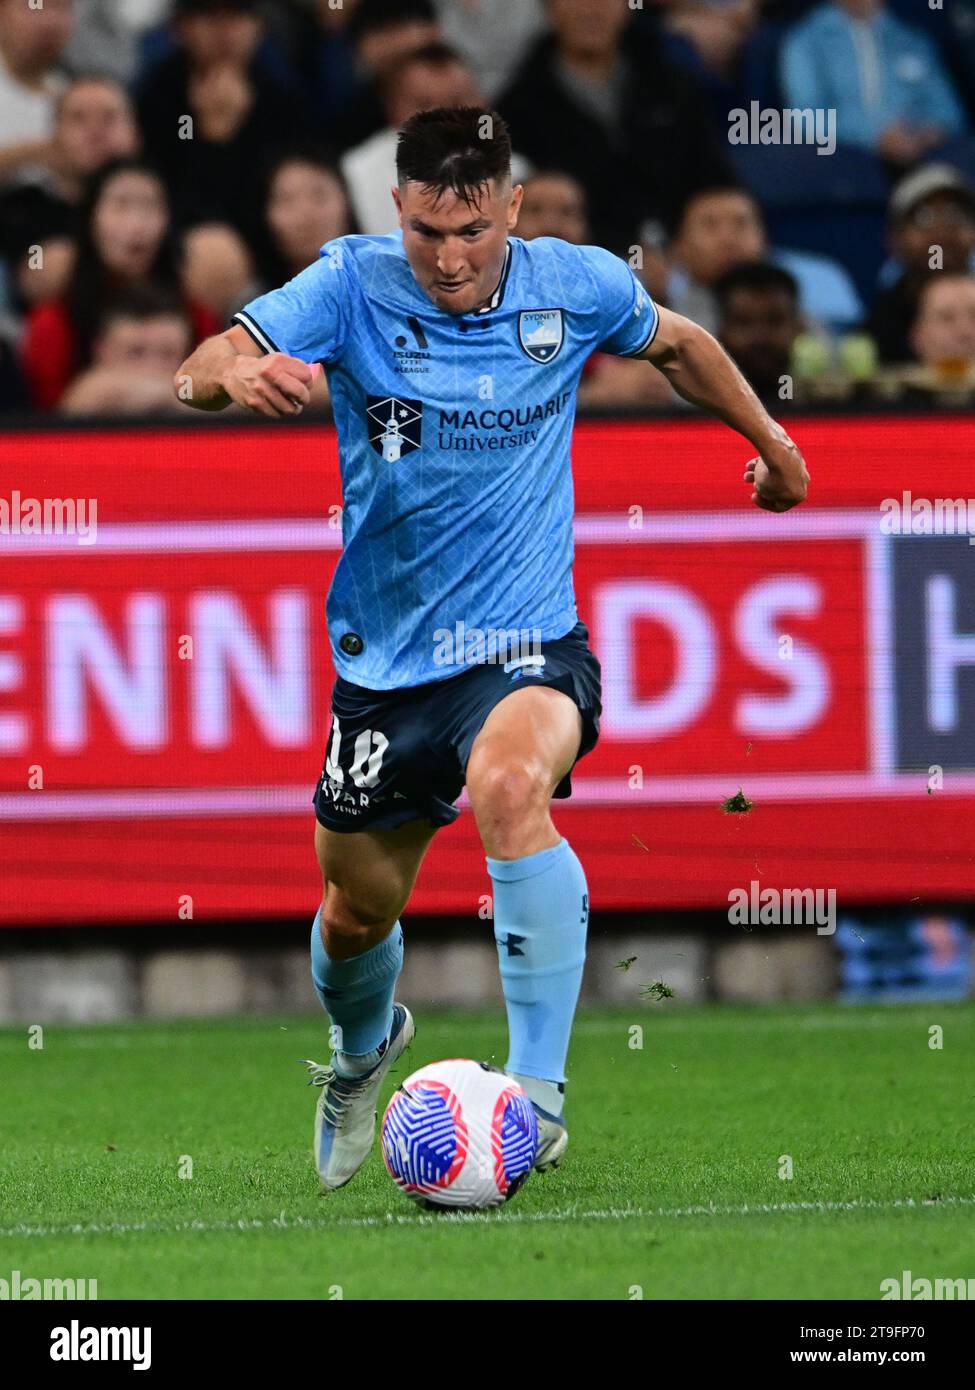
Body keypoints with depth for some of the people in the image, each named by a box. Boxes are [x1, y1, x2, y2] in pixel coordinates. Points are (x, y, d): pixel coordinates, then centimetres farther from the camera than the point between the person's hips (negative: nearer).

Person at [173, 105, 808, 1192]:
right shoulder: (353, 284, -10)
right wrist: (240, 371, -46)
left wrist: (769, 440, 27)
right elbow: (201, 370, -23)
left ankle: (539, 1090, -31)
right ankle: (364, 1046, 50)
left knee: (508, 785, -34)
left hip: (527, 649, -2)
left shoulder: (577, 286, -6)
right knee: (358, 908, 13)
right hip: (385, 658, 2)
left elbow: (675, 343, 17)